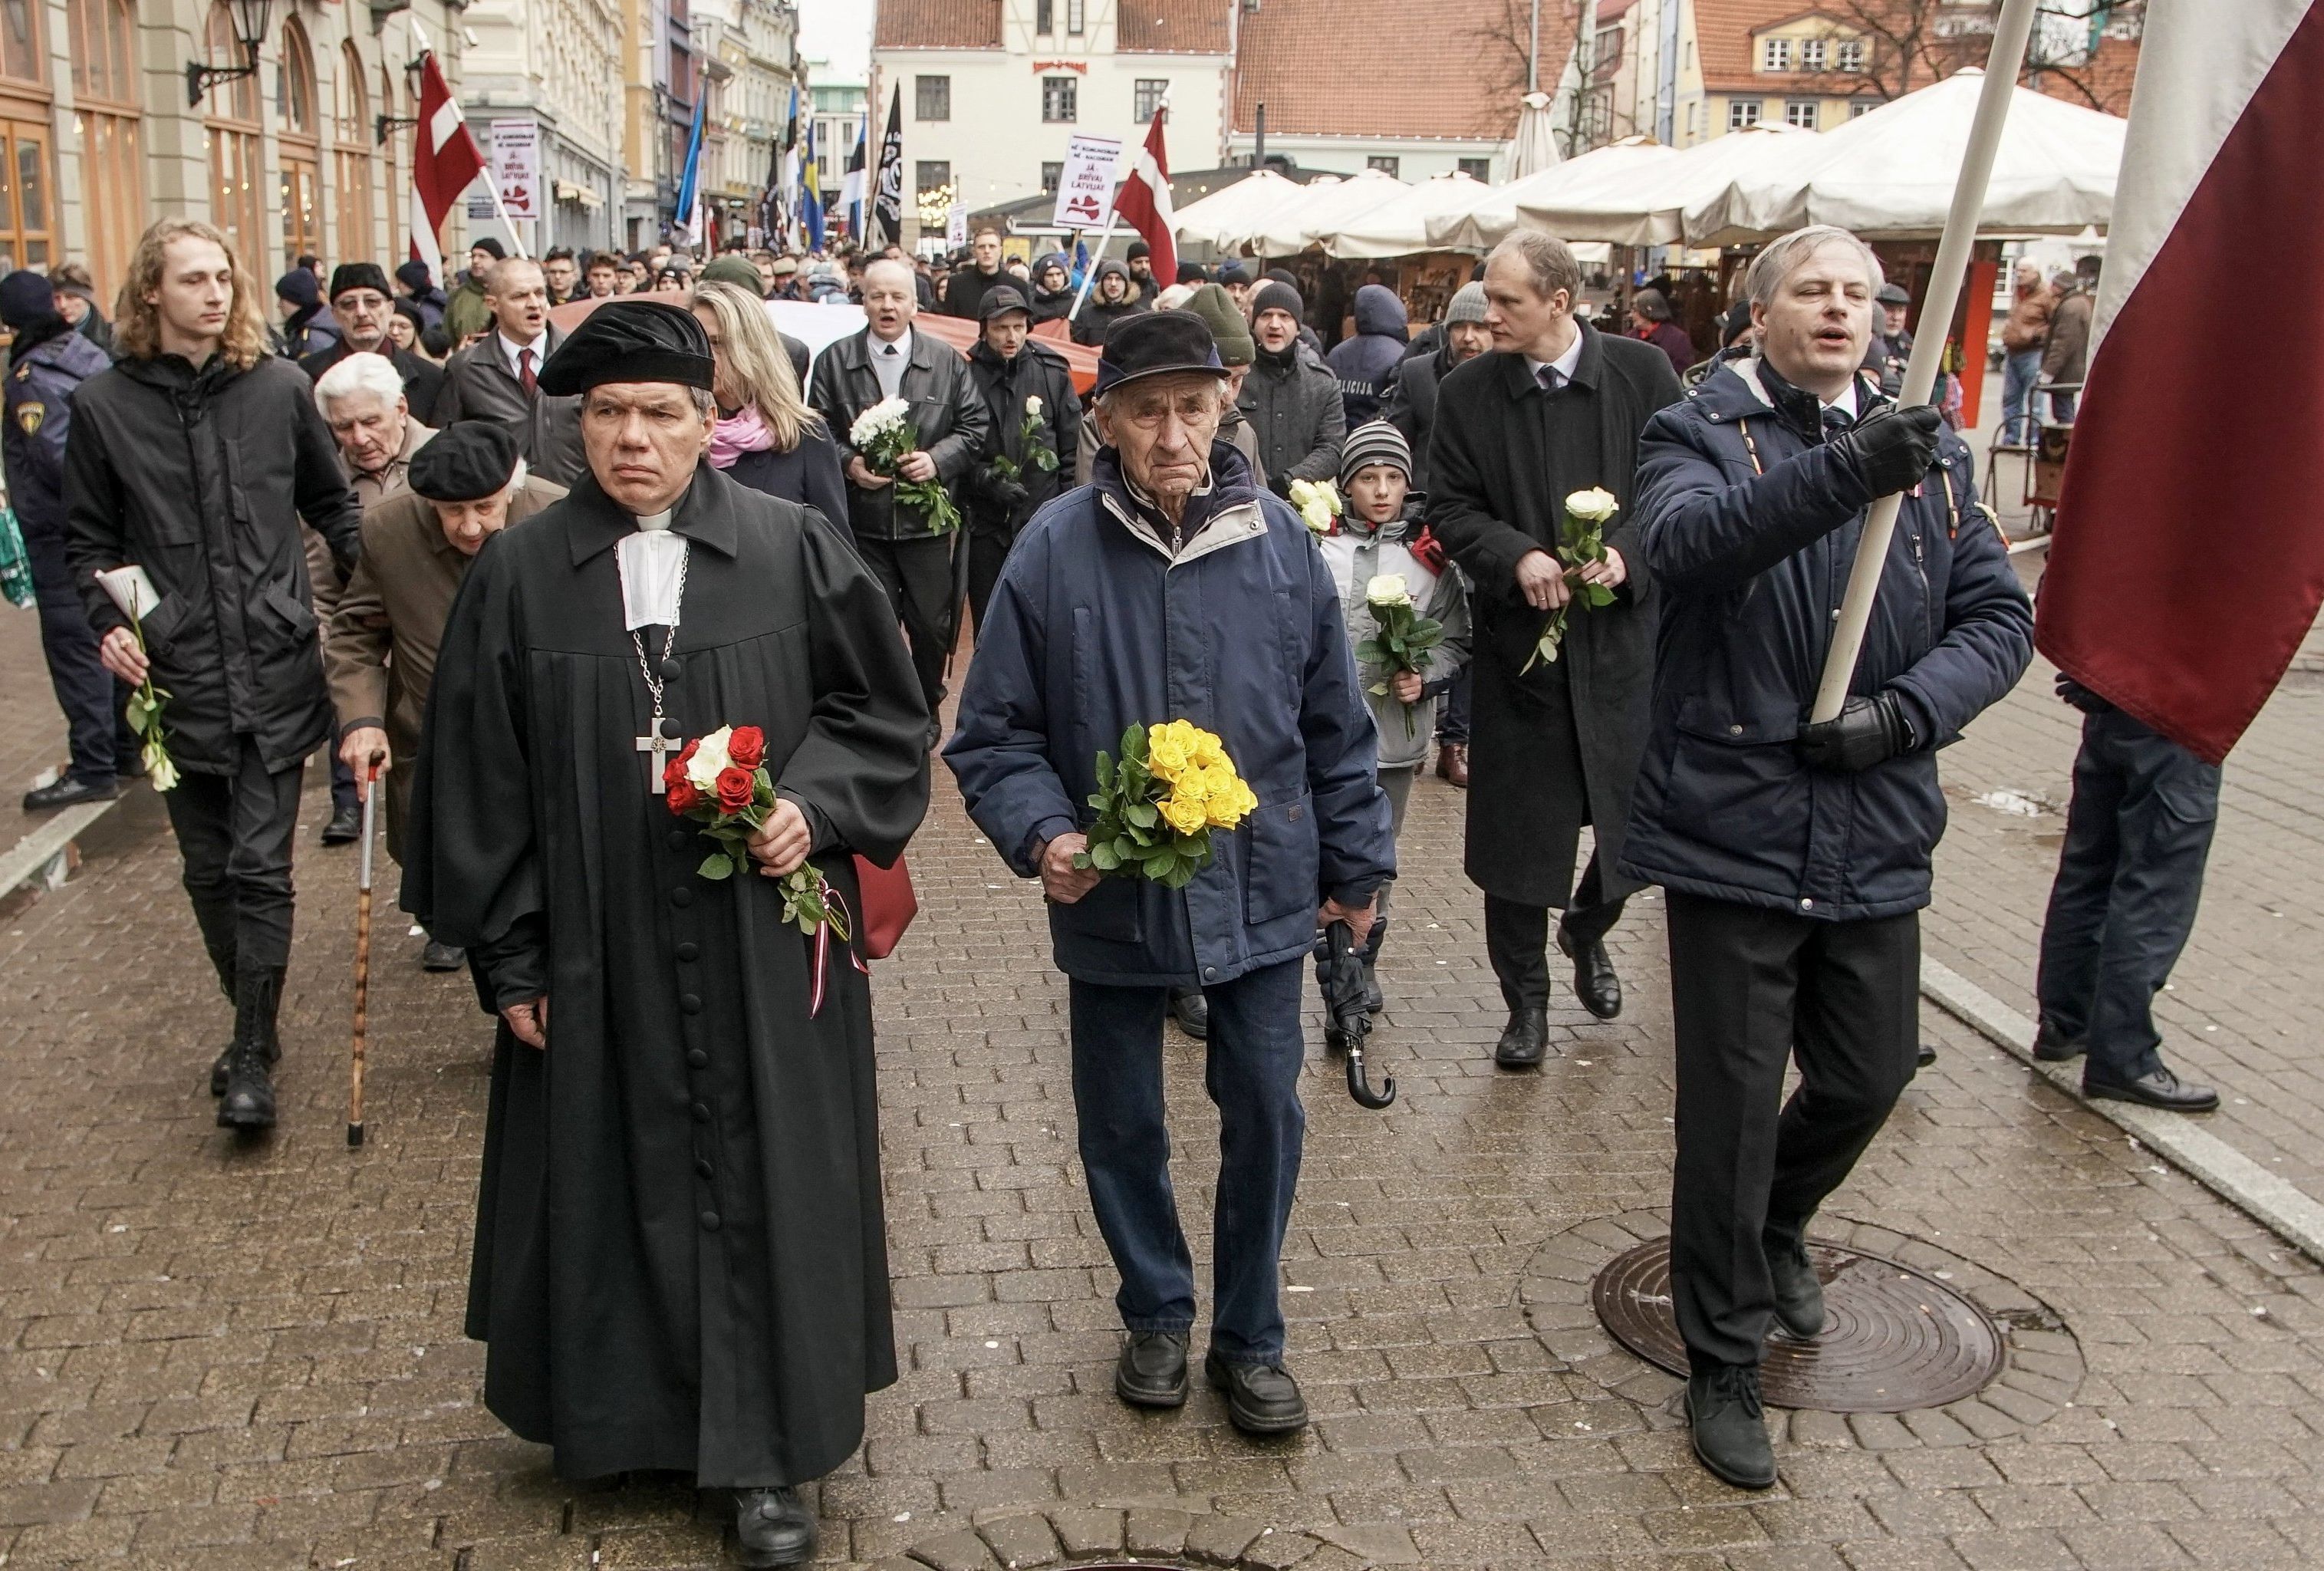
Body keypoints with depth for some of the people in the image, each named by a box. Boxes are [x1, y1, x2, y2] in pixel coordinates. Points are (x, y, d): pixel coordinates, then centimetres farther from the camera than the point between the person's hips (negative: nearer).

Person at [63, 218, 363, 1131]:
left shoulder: (280, 388, 2)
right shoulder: (105, 405, 3)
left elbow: (332, 504, 13)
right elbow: (88, 540, 10)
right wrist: (107, 622, -6)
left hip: (275, 669, -1)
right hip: (175, 677, 2)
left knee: (260, 866, -4)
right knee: (209, 868, 11)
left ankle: (252, 1053, 6)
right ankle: (254, 1026, 28)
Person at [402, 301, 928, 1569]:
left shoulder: (796, 549, -2)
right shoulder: (518, 574, 0)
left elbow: (880, 710, 5)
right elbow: (479, 779, 3)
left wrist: (814, 805, -13)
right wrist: (507, 957, 2)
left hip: (762, 945, -1)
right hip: (595, 950, 1)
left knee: (763, 1178, 6)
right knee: (612, 1180, 12)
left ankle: (767, 1452, 21)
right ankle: (618, 1406, 34)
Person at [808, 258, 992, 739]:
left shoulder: (947, 361, 5)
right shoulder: (834, 362, 4)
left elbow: (977, 427, 5)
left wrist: (938, 459, -10)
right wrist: (848, 464, -11)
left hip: (926, 521, 1)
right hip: (862, 523, 0)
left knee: (931, 624, 7)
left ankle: (927, 710, 28)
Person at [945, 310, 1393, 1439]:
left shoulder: (1279, 539, -3)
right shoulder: (1056, 549, -10)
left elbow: (1335, 724, 6)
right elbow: (995, 733, -4)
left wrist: (1356, 863, 10)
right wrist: (1041, 833, -20)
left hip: (1261, 891, 1)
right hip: (1109, 896, -1)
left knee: (1265, 1114, 9)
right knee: (1122, 1124, 14)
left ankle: (1249, 1335, 30)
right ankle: (1155, 1315, 38)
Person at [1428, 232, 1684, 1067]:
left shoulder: (1643, 373, -3)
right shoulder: (1467, 392, -2)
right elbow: (1449, 507, 1)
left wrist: (1628, 553, -17)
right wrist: (1516, 557, -17)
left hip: (1625, 633, 0)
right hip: (1519, 635, 0)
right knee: (1515, 830, 5)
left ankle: (1587, 930, 41)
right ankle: (1526, 1001, 22)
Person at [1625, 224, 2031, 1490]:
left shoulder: (1928, 453, 9)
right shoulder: (1701, 434, -4)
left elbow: (1998, 618, 3)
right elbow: (1683, 542, -27)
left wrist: (1904, 712, -15)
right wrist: (1844, 470, -42)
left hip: (1874, 837, 5)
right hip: (1734, 824, -4)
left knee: (1869, 1077, 17)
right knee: (1731, 1105, 3)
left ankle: (1777, 1225, 49)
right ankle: (1723, 1362, 21)